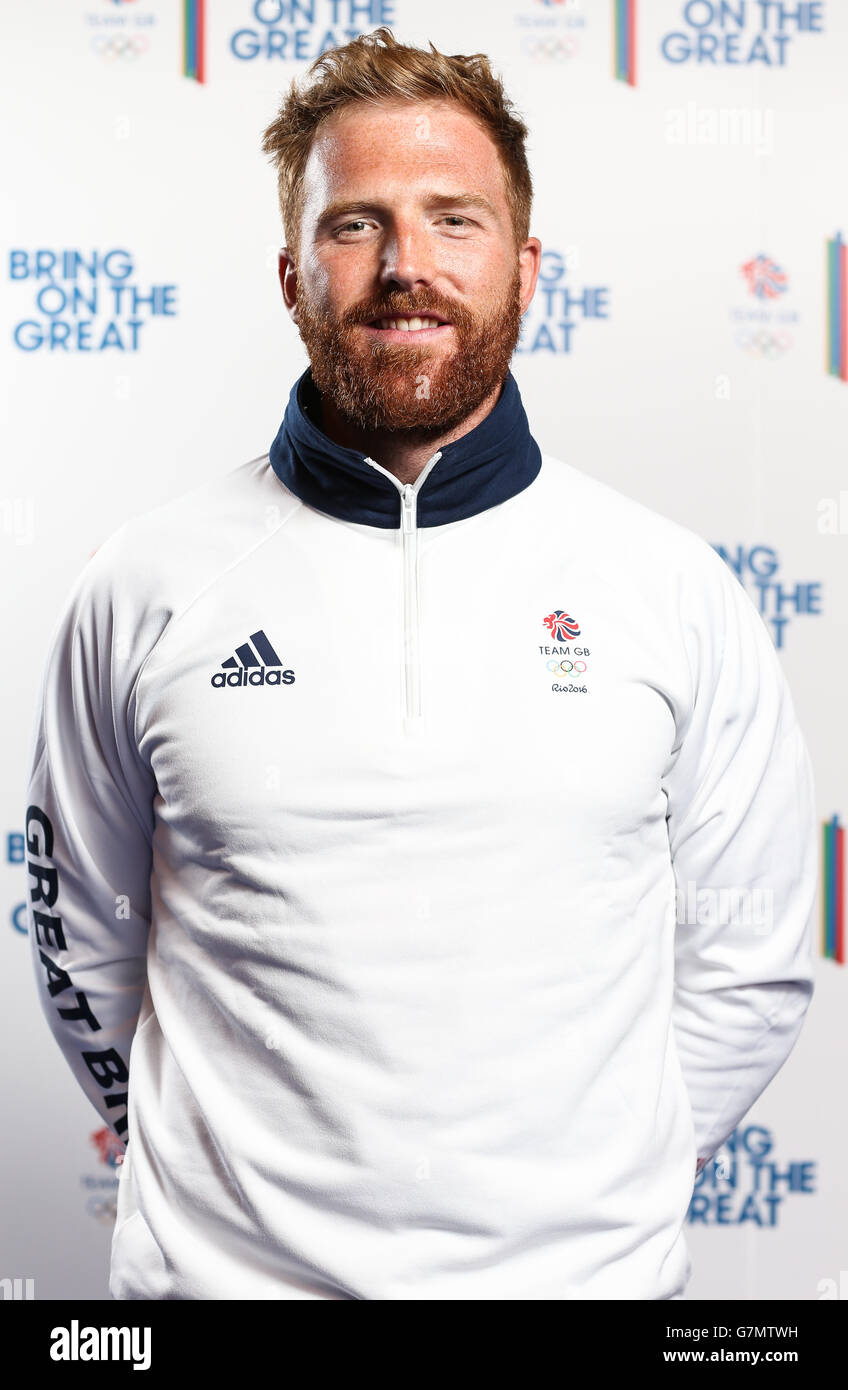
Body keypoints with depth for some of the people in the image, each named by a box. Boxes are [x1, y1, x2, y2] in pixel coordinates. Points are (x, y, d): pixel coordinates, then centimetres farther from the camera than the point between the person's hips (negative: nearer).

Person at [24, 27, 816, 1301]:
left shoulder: (677, 590, -4)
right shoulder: (149, 587, -4)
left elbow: (748, 969, 4)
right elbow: (83, 937, 6)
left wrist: (609, 1178, 1)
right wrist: (211, 1165, 5)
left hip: (582, 1266, 1)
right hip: (227, 1261, 0)